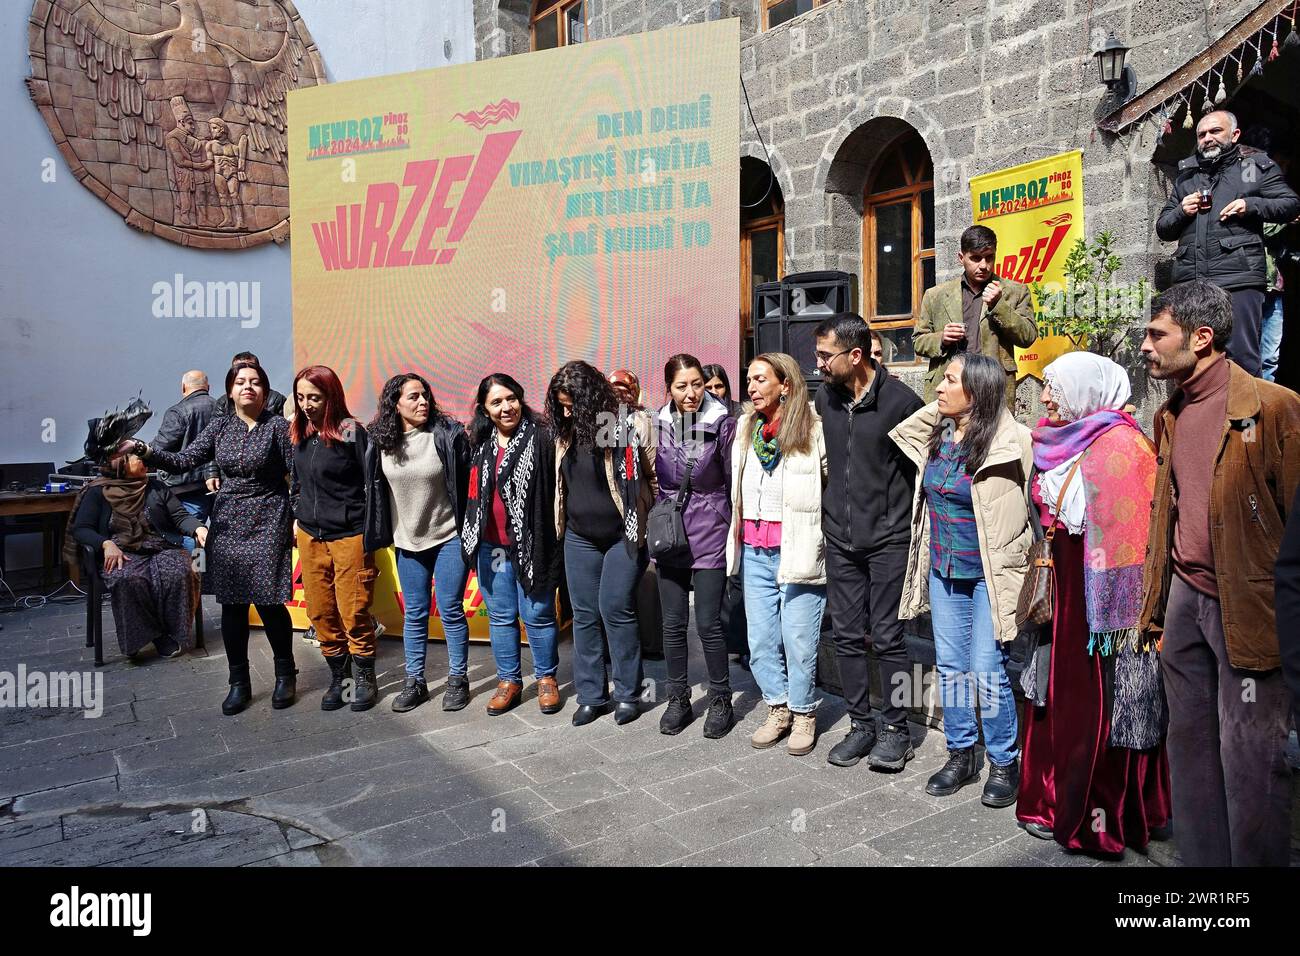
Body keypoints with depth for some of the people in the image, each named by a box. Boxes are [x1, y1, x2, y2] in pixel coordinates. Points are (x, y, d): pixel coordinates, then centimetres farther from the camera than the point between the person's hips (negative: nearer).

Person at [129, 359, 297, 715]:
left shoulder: (278, 426, -5)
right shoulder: (220, 426, 7)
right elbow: (185, 460, 0)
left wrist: (299, 519, -9)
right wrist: (143, 450, -13)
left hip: (267, 522, -4)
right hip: (227, 522, 4)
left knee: (268, 602, -4)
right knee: (232, 604, 6)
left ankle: (285, 674, 16)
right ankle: (239, 683, 18)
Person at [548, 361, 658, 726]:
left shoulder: (632, 423, -12)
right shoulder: (566, 431, 5)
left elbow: (656, 477, -7)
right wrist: (560, 527, 14)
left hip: (623, 536, -5)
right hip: (579, 537, 5)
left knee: (616, 610, -5)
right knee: (584, 614, 8)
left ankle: (628, 694, 11)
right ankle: (591, 695, 19)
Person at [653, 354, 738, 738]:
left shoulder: (722, 424, -9)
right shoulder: (658, 425, 1)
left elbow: (734, 480, -2)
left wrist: (736, 531, -1)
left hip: (709, 533, -3)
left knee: (708, 623, -1)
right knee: (673, 623, 9)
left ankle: (721, 701, 17)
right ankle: (678, 700, 24)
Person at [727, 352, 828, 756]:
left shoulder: (813, 428, -9)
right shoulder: (745, 427, 11)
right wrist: (736, 542, 19)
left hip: (798, 550, -6)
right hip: (754, 551, 6)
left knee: (798, 641, 2)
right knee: (760, 641, 11)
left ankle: (804, 713, 22)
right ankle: (778, 708, 29)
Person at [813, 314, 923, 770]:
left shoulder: (900, 399, -12)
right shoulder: (825, 398, 5)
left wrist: (908, 521, -3)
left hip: (888, 538, -5)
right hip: (840, 537, 5)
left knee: (887, 635, 1)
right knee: (847, 635, 10)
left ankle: (895, 728, 18)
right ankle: (861, 724, 24)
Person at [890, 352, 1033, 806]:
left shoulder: (1008, 443, -15)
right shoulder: (935, 435, 3)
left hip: (989, 576, -6)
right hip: (943, 572, 6)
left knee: (987, 672, -2)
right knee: (950, 667, 12)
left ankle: (1004, 764, 18)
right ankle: (961, 754, 28)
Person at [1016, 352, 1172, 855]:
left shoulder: (1118, 445, -15)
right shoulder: (1066, 442, 11)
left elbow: (1124, 534, -19)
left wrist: (1111, 615, -20)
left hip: (1101, 596, -8)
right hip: (1067, 591, 8)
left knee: (1101, 704, 3)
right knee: (1063, 695, 14)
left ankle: (1100, 814, 17)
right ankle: (1059, 802, 27)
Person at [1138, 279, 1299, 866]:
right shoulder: (1170, 415, 11)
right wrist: (1154, 603, 14)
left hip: (1247, 611, -7)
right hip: (1184, 601, 7)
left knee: (1250, 760, 2)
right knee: (1190, 745, 15)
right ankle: (1199, 856, 29)